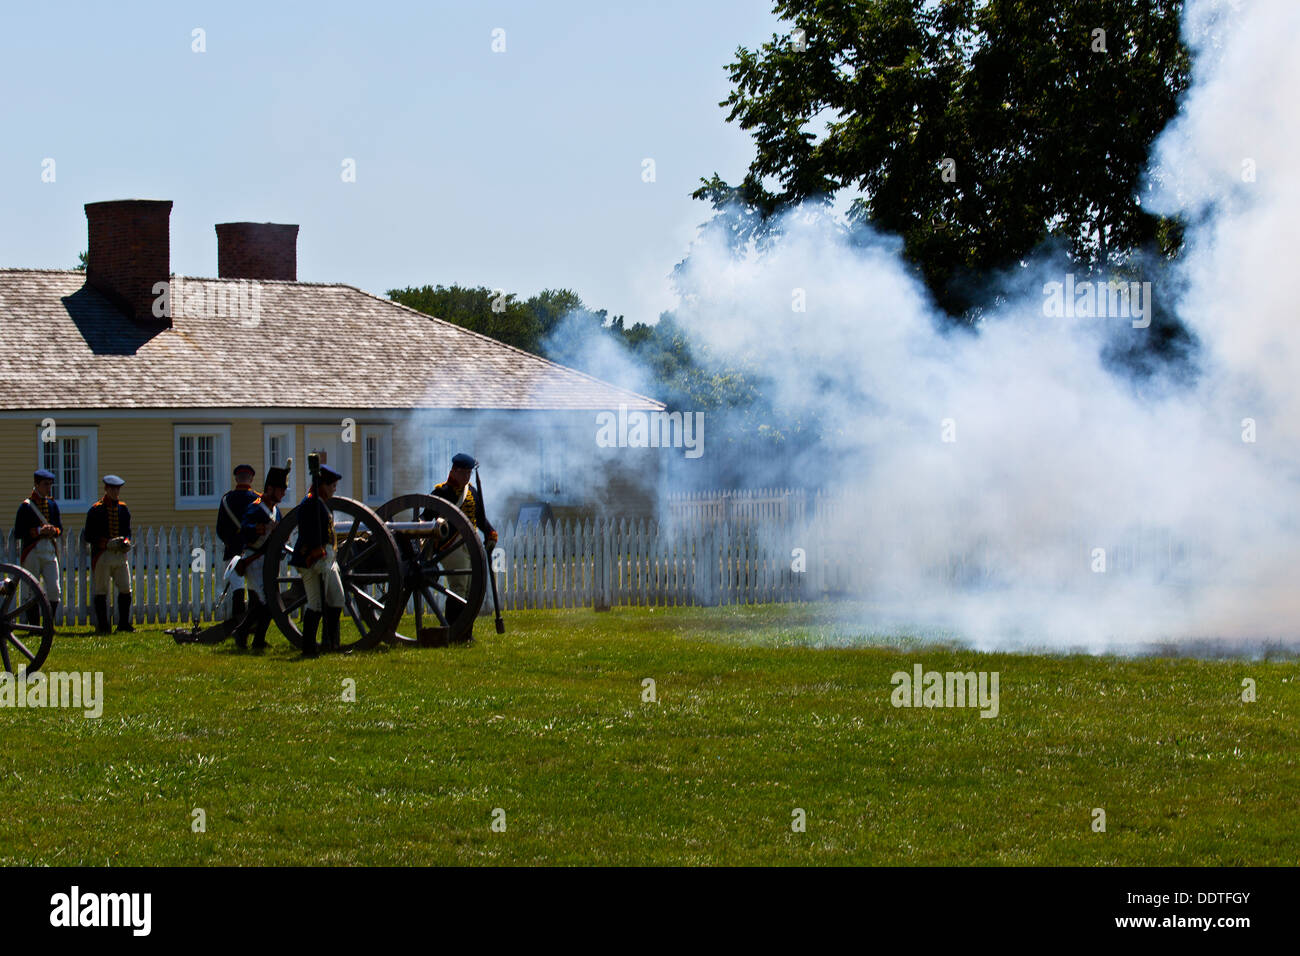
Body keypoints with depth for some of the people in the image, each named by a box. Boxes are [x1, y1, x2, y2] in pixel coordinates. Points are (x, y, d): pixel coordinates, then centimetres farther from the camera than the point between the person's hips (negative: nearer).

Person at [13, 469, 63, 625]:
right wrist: (39, 531, -17)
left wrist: (53, 530, -9)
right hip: (32, 552, -4)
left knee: (54, 591, -5)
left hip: (50, 551, 4)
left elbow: (60, 530, 15)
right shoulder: (26, 506, -4)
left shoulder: (53, 505, 13)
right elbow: (18, 534, -8)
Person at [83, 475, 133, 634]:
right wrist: (108, 543, -16)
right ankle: (102, 626, 4)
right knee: (101, 591, -1)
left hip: (120, 554, 5)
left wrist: (126, 542, -5)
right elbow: (88, 536, -5)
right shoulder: (96, 510, -4)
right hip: (102, 555, -5)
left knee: (125, 590, 2)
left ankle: (124, 624, 12)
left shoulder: (124, 509, 12)